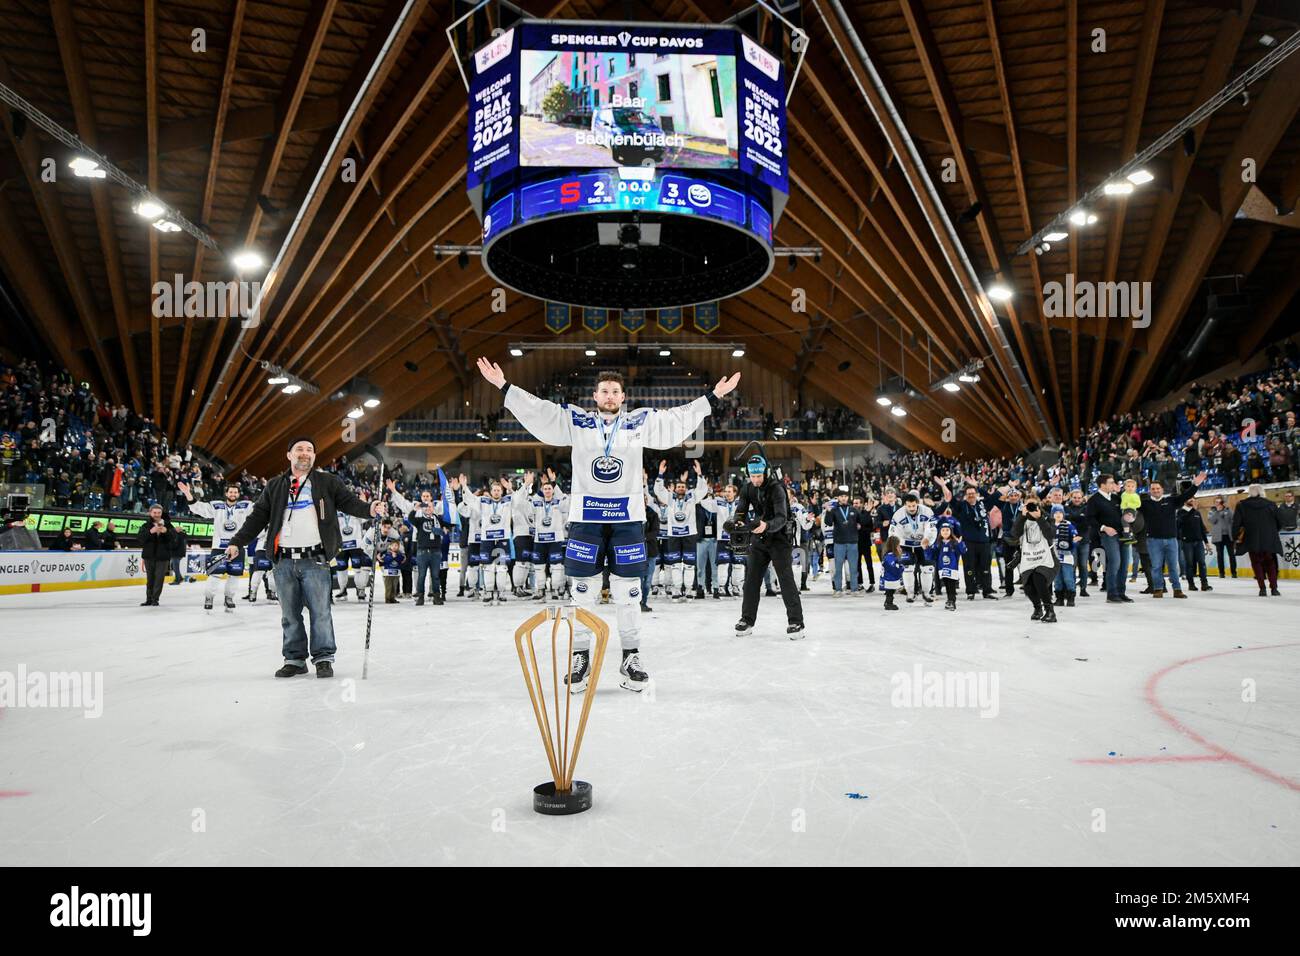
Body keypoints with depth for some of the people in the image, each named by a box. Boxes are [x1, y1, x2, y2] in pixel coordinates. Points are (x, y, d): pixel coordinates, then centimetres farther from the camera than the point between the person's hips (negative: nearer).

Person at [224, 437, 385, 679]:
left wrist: (369, 509, -20)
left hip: (315, 560, -3)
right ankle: (294, 659, 19)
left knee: (320, 611, -2)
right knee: (290, 614, 8)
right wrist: (237, 542, 10)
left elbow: (348, 502, -1)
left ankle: (324, 658, 8)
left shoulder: (328, 482, 9)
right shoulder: (275, 486, 16)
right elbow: (258, 517, 16)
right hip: (283, 561, 3)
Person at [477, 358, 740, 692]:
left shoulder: (641, 422, 8)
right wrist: (503, 385, 0)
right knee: (583, 591, 5)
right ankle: (580, 658, 16)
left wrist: (714, 396, 11)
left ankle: (631, 658, 16)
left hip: (628, 517, 0)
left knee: (628, 591, 4)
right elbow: (536, 410, 5)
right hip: (586, 516, 0)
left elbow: (680, 418, 12)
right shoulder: (575, 421, 6)